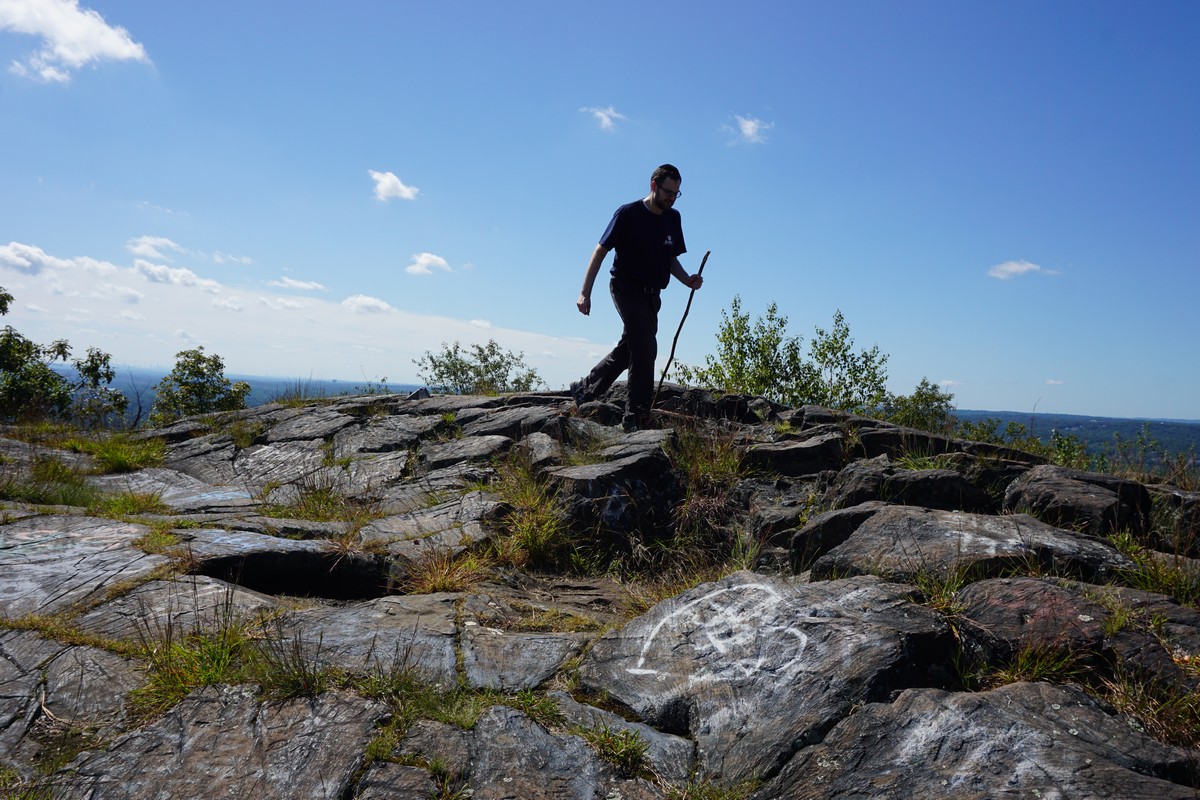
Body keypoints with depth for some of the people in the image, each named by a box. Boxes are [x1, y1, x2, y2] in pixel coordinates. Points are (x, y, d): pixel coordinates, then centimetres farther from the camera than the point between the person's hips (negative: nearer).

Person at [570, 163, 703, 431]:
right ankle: (636, 415, -13)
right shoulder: (628, 214, -9)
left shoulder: (673, 218, 10)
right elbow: (600, 251, -8)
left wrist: (687, 280, -4)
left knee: (629, 349, 13)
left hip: (651, 295, 7)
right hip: (627, 288, -7)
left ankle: (584, 389, 30)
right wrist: (585, 293, -13)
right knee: (645, 349, -18)